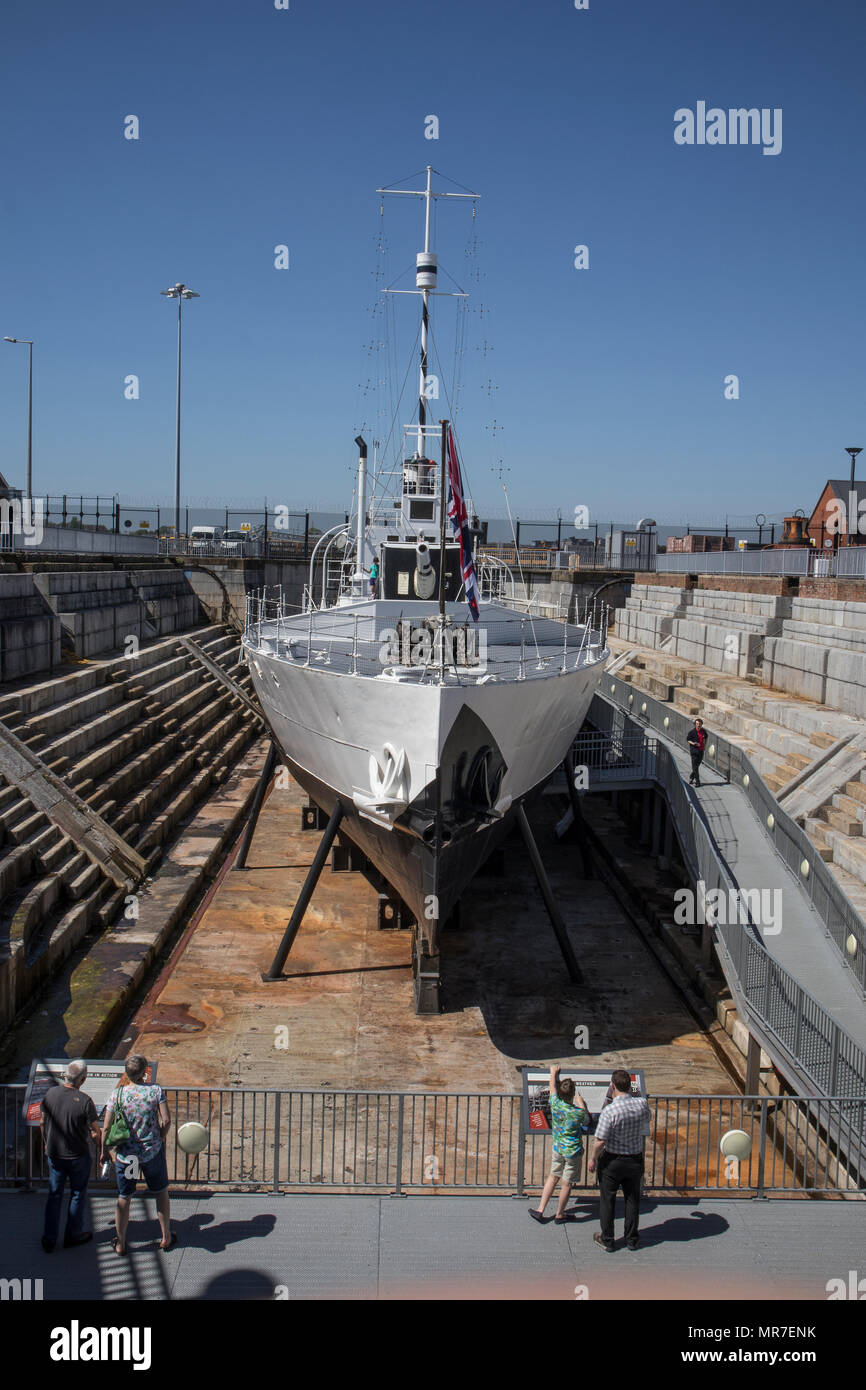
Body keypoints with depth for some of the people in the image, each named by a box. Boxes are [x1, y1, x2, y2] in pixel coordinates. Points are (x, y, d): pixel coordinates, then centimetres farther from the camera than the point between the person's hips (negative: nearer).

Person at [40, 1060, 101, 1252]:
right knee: (77, 1195, 16)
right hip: (78, 1156, -4)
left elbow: (43, 1122, 3)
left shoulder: (50, 1094, -11)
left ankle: (49, 1240, 22)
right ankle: (73, 1235, 27)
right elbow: (95, 1132, -14)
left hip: (54, 1154, 4)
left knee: (54, 1195, 16)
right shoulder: (84, 1101, -23)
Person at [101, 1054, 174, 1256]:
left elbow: (106, 1128, -7)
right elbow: (166, 1120, -12)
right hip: (152, 1152, 0)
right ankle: (166, 1238, 28)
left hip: (125, 1154, 0)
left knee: (123, 1198, 16)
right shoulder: (156, 1091, -12)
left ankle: (121, 1244, 26)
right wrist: (160, 1139, 7)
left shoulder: (118, 1095, -10)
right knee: (161, 1193, 19)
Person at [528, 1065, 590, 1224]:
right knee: (567, 1184, 10)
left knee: (553, 1177, 19)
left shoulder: (555, 1104, -14)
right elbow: (586, 1121, 4)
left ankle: (540, 1210, 21)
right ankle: (559, 1215, 23)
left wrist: (553, 1073, 24)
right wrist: (580, 1102, 13)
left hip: (558, 1148, 4)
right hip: (573, 1151, -4)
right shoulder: (578, 1112, -22)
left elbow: (553, 1087, 7)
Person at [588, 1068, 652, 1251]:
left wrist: (593, 1158, -3)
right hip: (636, 1159, 4)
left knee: (608, 1200, 13)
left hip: (612, 1161, -4)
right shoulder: (642, 1104, -12)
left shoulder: (610, 1111, -26)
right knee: (632, 1200, 19)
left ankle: (607, 1240, 24)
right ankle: (632, 1240, 29)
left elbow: (600, 1141, -20)